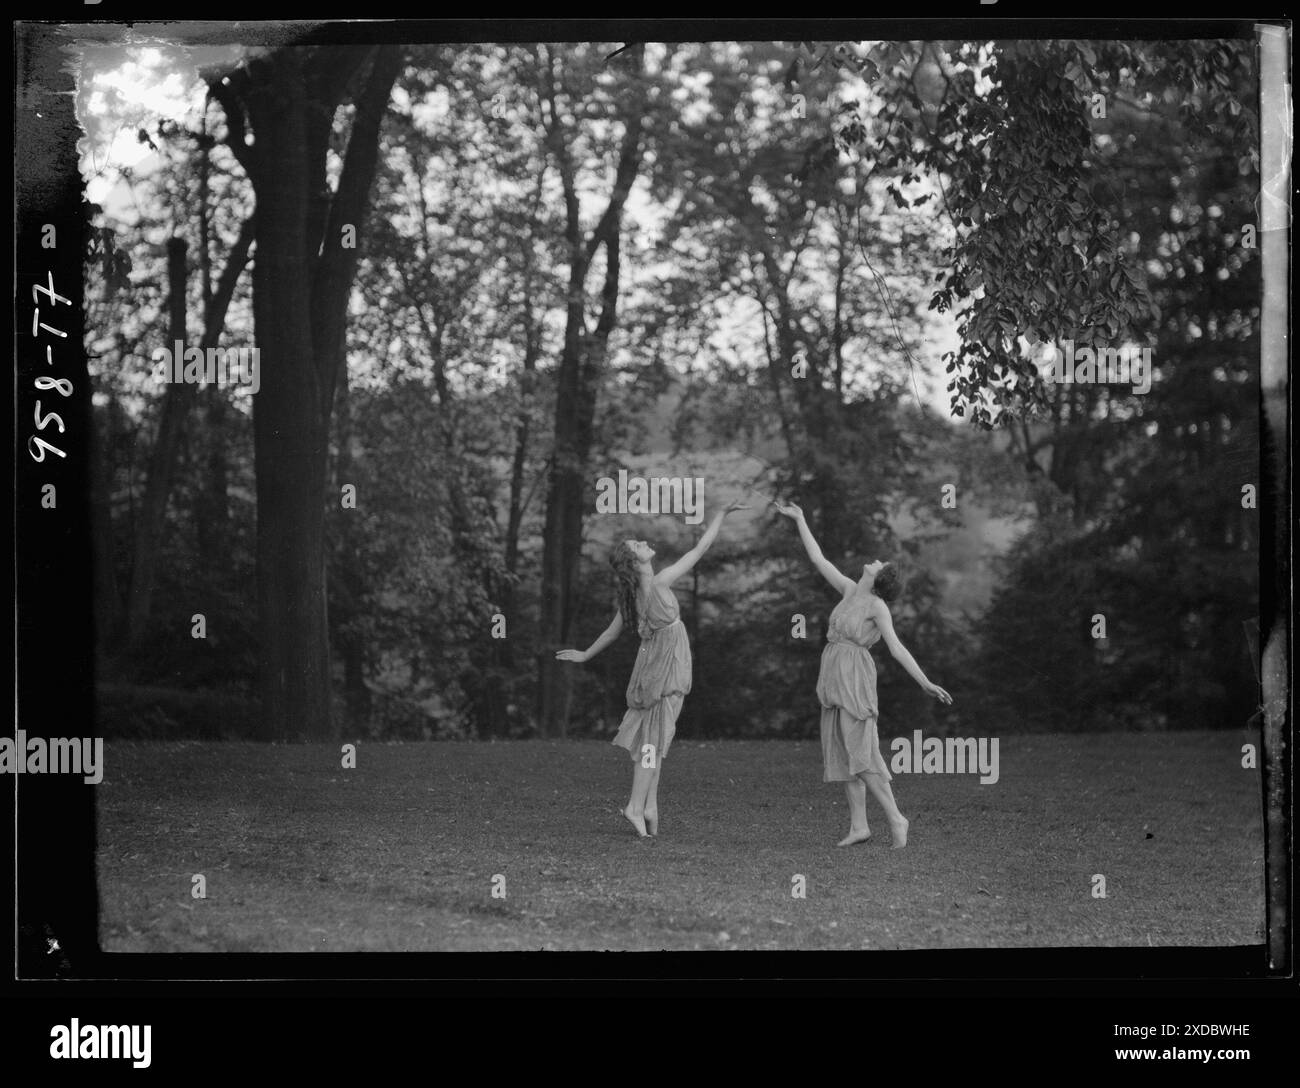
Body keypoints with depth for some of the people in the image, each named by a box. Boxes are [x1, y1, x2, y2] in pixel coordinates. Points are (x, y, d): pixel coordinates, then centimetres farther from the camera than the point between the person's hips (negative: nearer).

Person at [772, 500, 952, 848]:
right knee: (843, 753, 4)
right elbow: (817, 559, 17)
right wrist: (799, 520, 18)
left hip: (855, 678, -8)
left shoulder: (878, 606, -8)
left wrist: (925, 683, -20)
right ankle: (858, 826, 3)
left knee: (861, 753, -13)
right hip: (834, 678, 8)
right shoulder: (850, 591, 11)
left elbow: (897, 648, -12)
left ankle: (895, 818, -6)